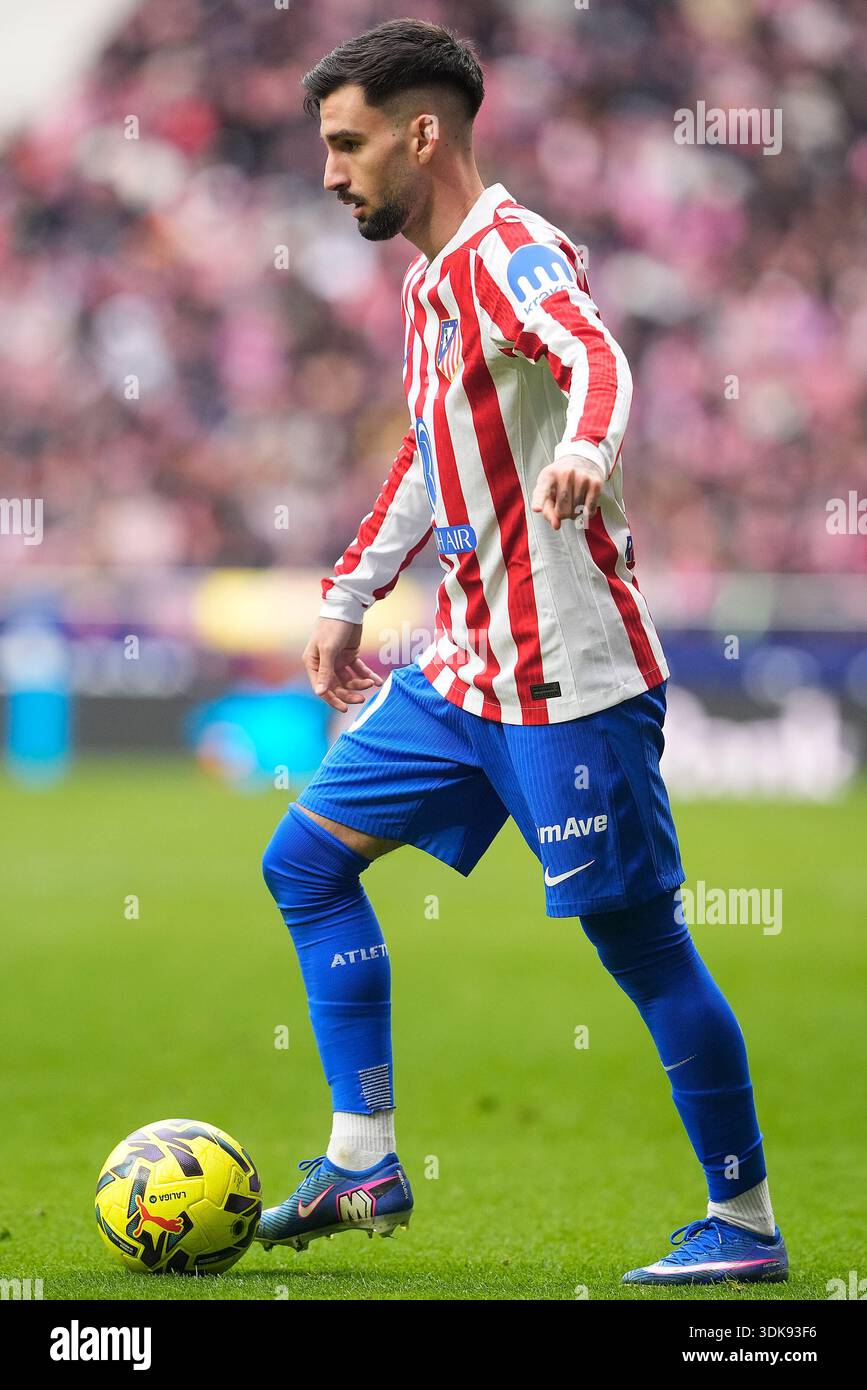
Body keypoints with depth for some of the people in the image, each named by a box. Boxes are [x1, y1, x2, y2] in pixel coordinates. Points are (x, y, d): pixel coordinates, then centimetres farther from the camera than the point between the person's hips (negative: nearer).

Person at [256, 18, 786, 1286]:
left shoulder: (510, 254, -15)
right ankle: (364, 1165, 11)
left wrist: (584, 450, -57)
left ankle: (746, 1226, 5)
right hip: (463, 670, 10)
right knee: (307, 859, 10)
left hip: (569, 676, -10)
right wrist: (351, 594, 31)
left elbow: (597, 361, -36)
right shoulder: (430, 285, 14)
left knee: (638, 940, -5)